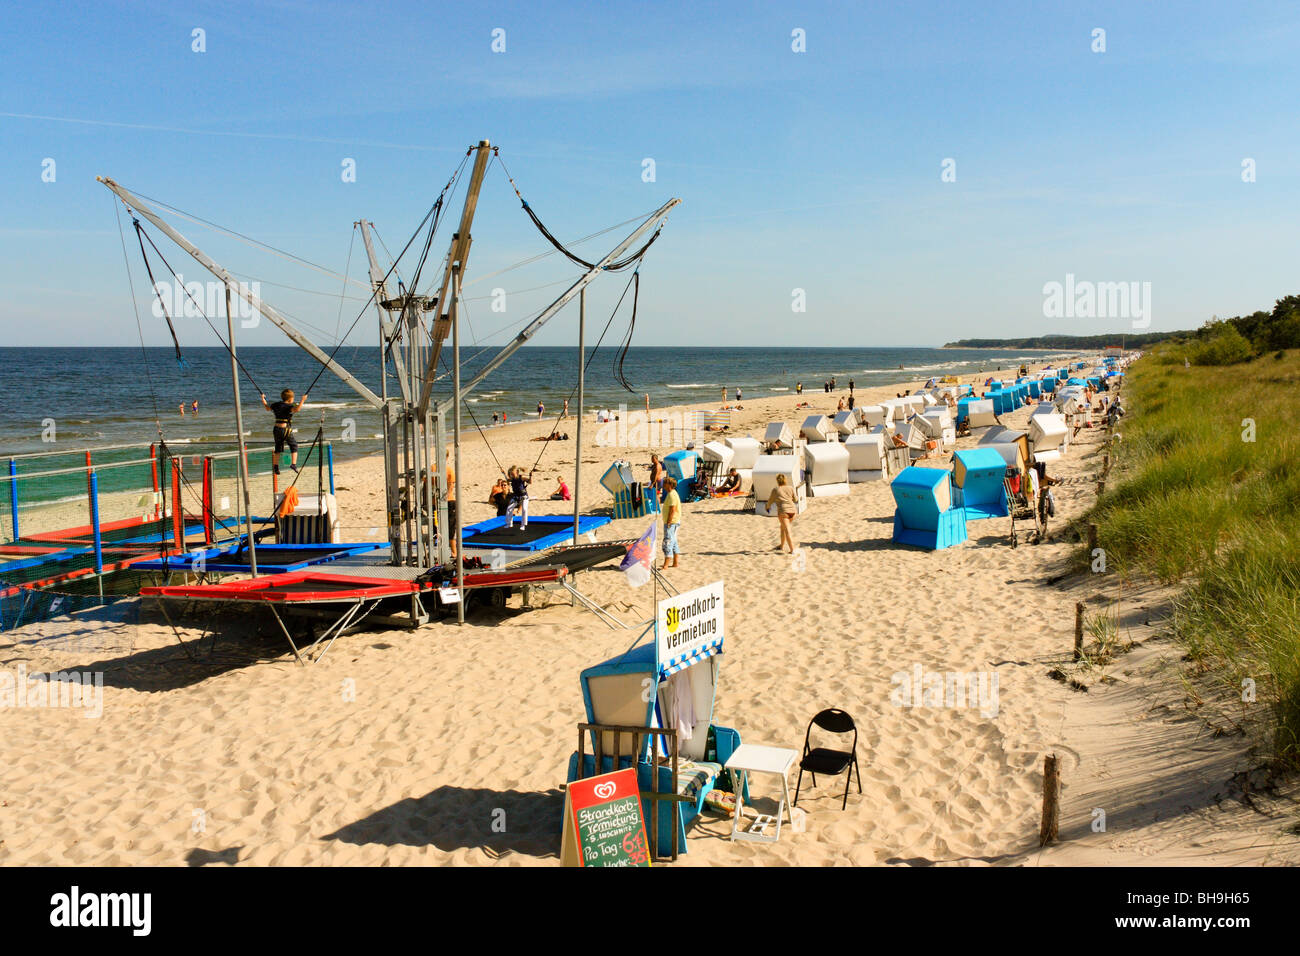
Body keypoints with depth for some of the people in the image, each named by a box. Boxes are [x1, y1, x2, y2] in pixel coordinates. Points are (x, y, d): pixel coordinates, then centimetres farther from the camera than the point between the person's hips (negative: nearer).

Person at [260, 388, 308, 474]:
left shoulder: (276, 405, 11)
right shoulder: (289, 406, -9)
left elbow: (267, 408, 30)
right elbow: (297, 409, -30)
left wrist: (263, 399, 44)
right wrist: (302, 400, -24)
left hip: (276, 429, 6)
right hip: (286, 430, -6)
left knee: (278, 447, 18)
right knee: (294, 445, 8)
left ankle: (276, 466, 16)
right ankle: (294, 463, -5)